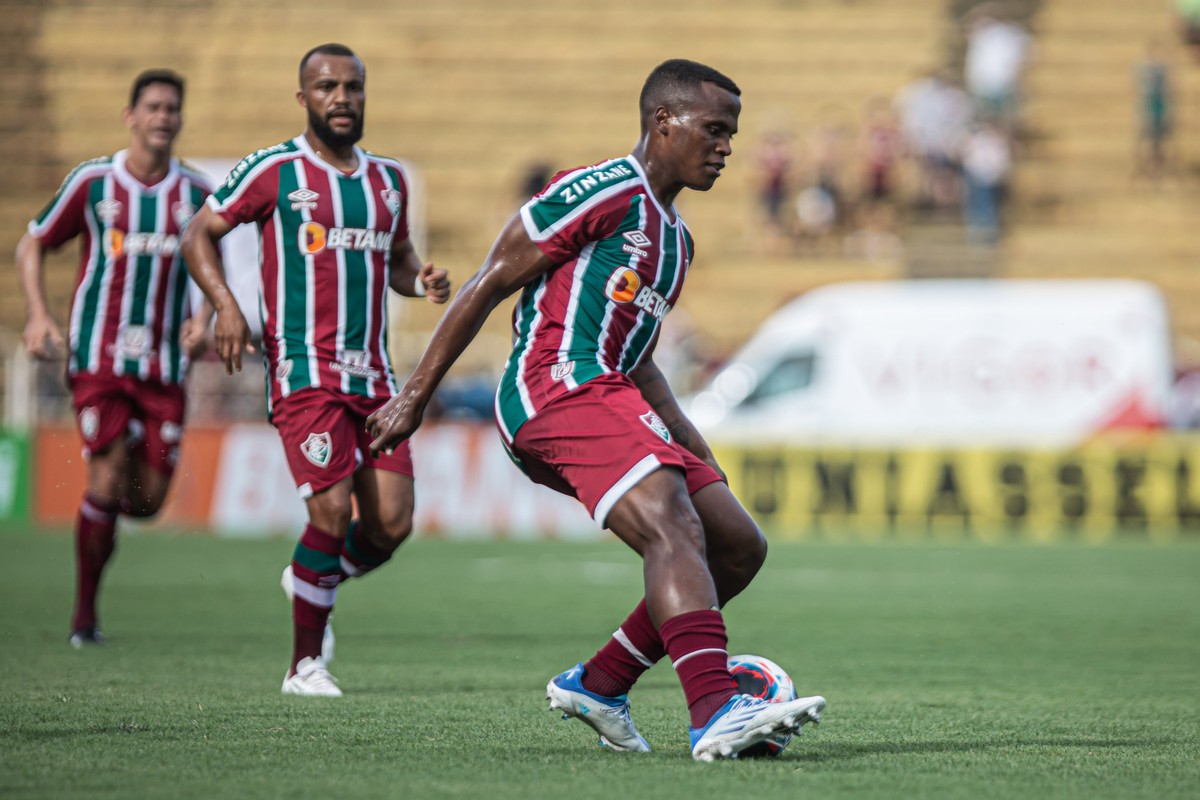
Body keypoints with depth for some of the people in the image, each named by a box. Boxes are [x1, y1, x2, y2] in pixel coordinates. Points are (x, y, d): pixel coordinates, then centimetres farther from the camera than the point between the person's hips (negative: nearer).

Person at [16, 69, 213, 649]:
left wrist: (202, 322, 2)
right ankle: (85, 611, 1)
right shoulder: (91, 181, -1)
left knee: (148, 498, 0)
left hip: (164, 363, 3)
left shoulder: (195, 192, 6)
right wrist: (38, 316, -4)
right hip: (99, 357, -3)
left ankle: (99, 513, 38)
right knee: (107, 478, -14)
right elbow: (33, 246, 9)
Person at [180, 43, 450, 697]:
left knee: (392, 524, -2)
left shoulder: (388, 179, 15)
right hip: (304, 369, -5)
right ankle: (305, 664, -1)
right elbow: (199, 234, 5)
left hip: (373, 373, 5)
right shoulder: (274, 171, -1)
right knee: (333, 510, -17)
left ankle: (310, 581, 31)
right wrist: (225, 305, -10)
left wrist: (422, 281, 5)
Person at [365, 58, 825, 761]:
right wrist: (415, 396, -7)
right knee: (673, 529, -29)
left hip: (609, 398, 10)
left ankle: (598, 684, 13)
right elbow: (489, 286, -6)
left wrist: (696, 451, 23)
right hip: (559, 389, -10)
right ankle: (715, 714, -44)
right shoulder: (606, 193, -5)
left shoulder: (676, 238, 25)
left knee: (740, 548, 6)